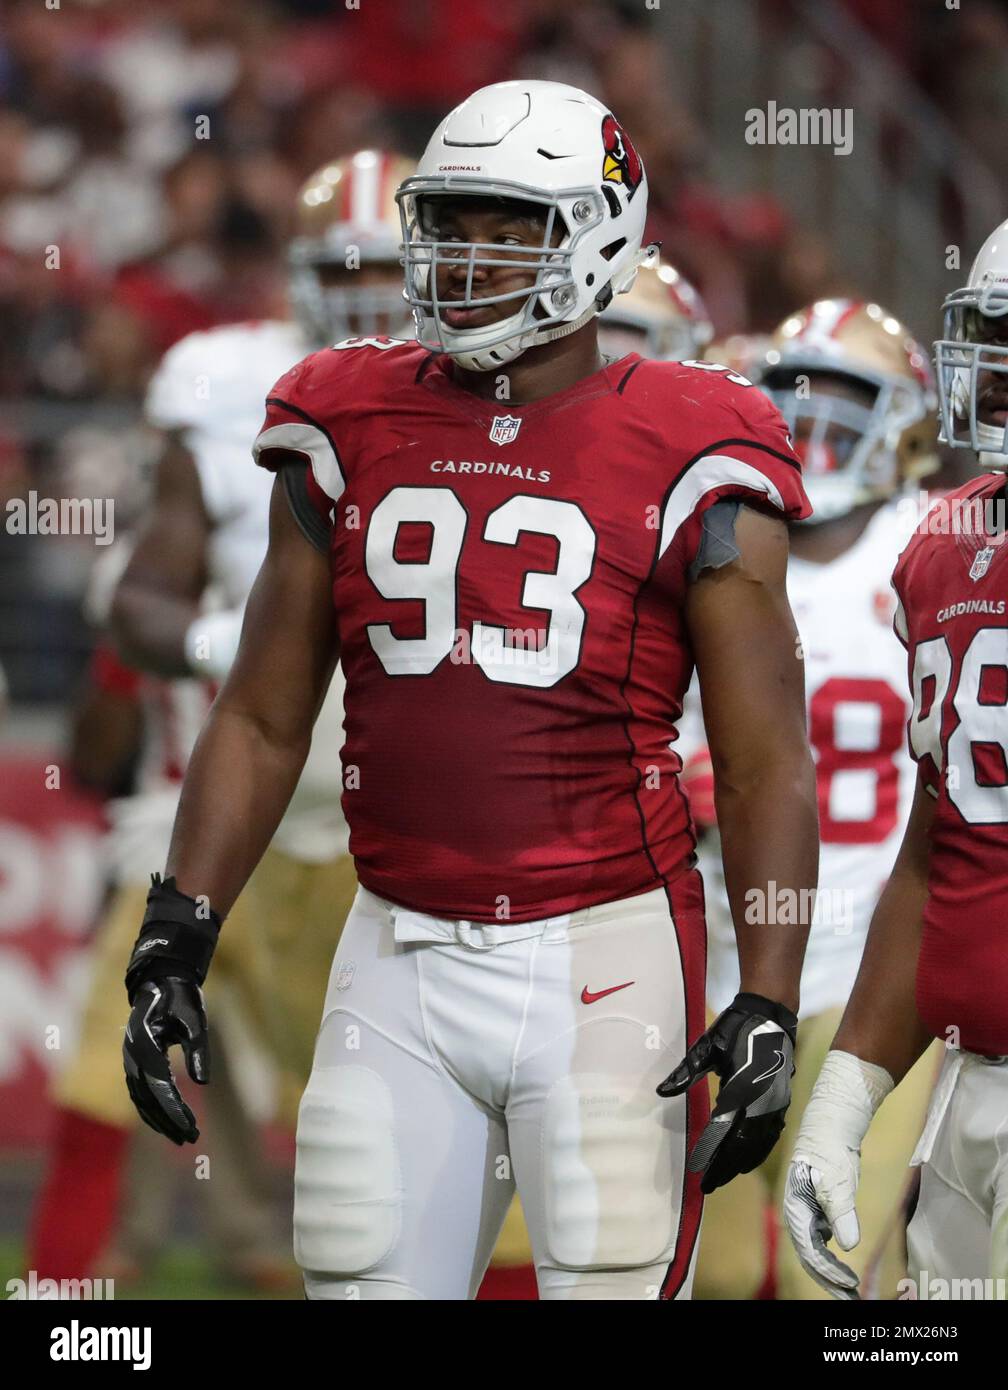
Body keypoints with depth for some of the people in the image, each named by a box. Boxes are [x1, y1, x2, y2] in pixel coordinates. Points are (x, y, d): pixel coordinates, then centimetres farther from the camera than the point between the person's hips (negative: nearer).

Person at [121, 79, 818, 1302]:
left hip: (602, 960, -3)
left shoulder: (687, 464, -3)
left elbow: (766, 762, -3)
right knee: (362, 1275, 3)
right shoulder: (351, 435, 8)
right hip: (400, 963, 4)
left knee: (612, 1280, -6)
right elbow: (260, 721, 13)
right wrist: (177, 935, 3)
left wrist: (767, 1008, -12)